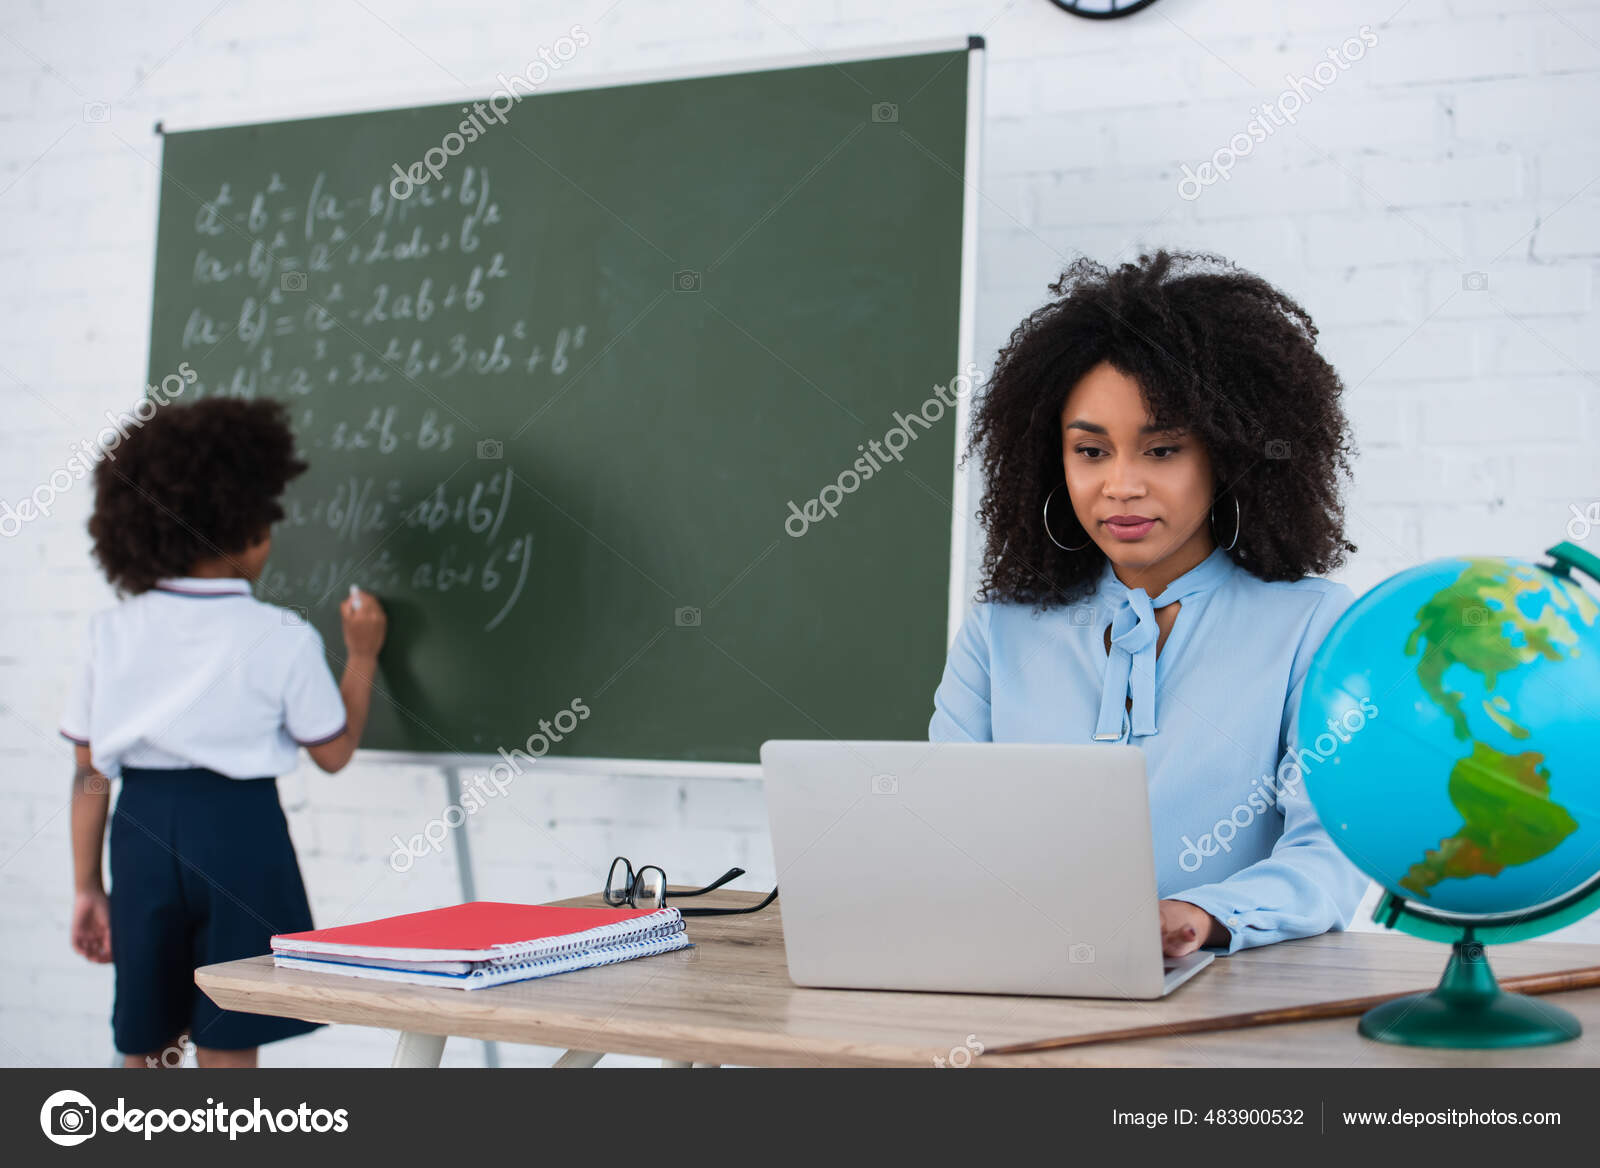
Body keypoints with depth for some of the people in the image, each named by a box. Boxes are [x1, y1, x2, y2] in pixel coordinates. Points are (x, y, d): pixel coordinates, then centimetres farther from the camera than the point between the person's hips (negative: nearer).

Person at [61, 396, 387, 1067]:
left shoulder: (113, 633, 1)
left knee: (148, 1049, 15)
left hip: (141, 836, 4)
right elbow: (334, 752, 2)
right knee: (227, 1050, 3)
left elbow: (89, 772, 3)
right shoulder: (281, 639, -8)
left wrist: (87, 887, 11)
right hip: (239, 834, -4)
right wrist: (361, 656, 15)